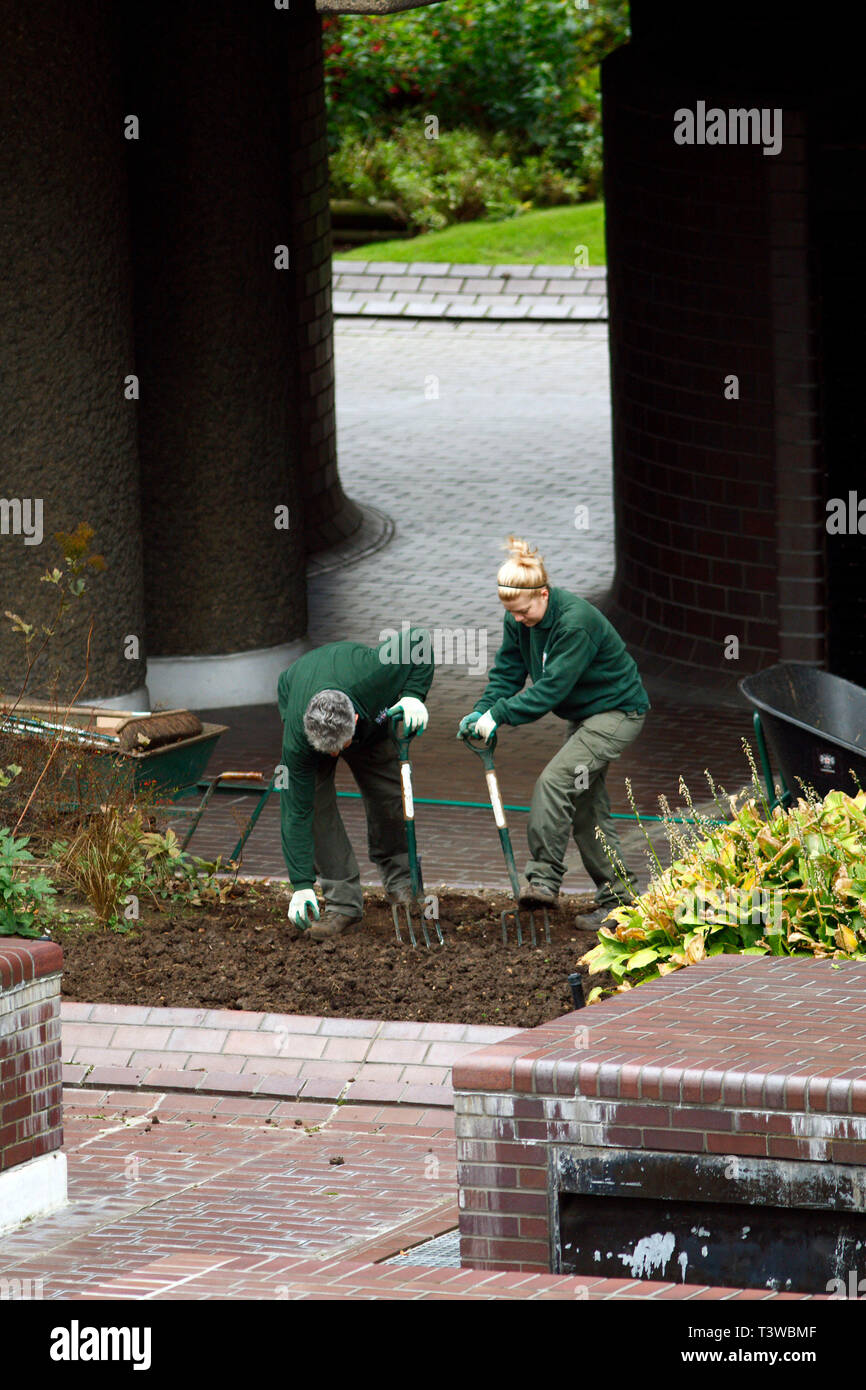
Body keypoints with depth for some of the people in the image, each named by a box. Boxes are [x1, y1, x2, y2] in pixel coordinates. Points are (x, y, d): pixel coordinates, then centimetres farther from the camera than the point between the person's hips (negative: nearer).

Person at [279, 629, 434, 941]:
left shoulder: (374, 673, -46)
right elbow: (296, 811, -35)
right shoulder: (298, 739, -42)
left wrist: (414, 695, -38)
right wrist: (302, 887, -36)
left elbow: (419, 639, -27)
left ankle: (399, 880, 22)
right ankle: (343, 900, -11)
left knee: (388, 793, -2)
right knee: (316, 802, -18)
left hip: (373, 715, 2)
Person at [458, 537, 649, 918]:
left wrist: (499, 715, -34)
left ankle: (544, 880, -21)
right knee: (586, 805, 10)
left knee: (554, 781, -22)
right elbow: (508, 672, 0)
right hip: (583, 715, 9)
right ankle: (616, 892, 19)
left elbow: (552, 687, -32)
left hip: (617, 712, -9)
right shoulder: (519, 621, -5)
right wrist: (482, 711, -18)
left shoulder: (576, 622, -31)